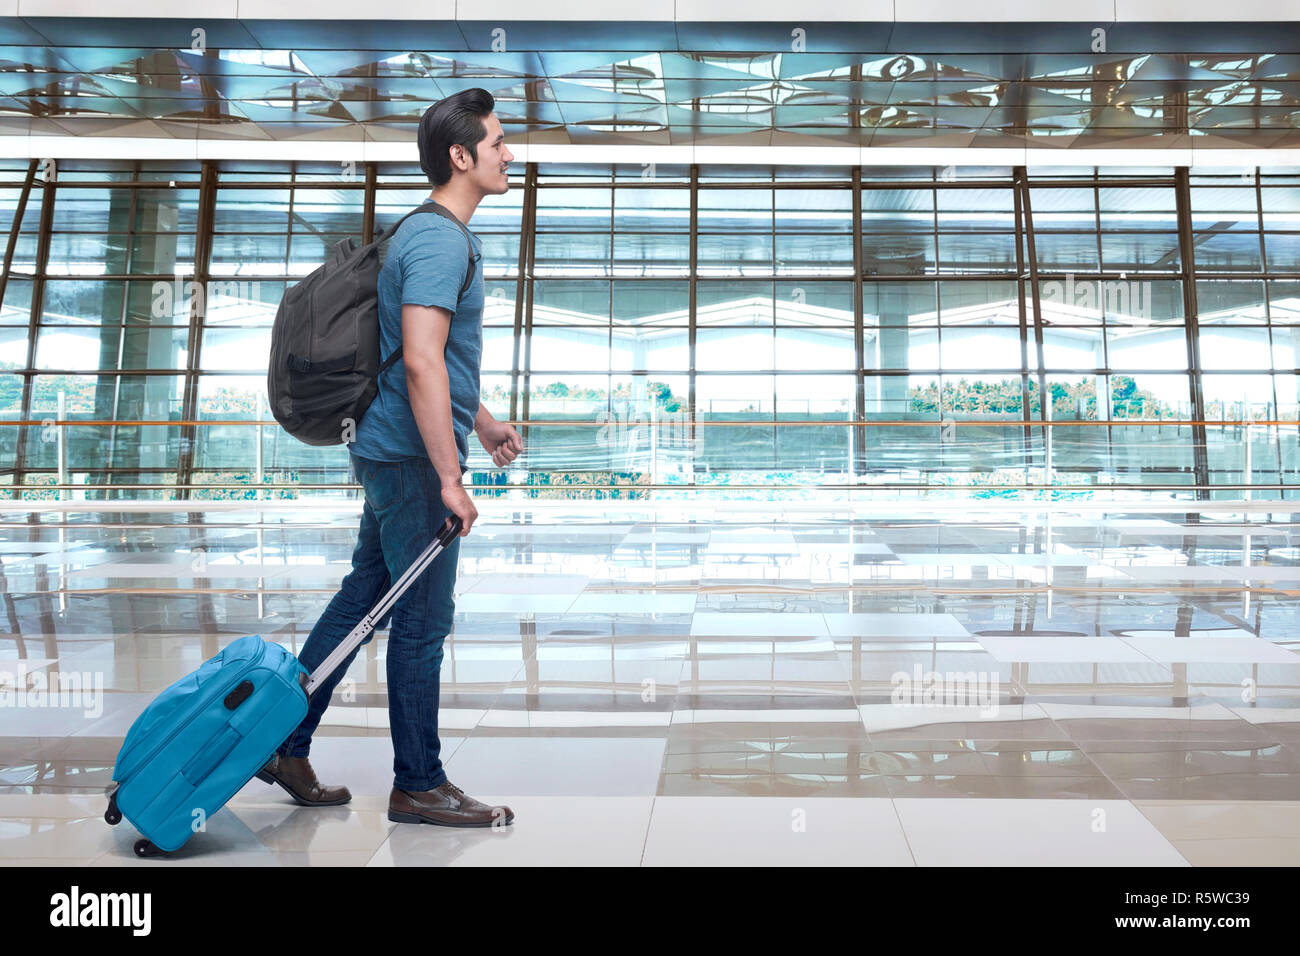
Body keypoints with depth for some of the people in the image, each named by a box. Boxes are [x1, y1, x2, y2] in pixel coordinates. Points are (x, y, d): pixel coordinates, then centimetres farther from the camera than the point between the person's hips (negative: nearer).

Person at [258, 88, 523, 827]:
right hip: (413, 459, -10)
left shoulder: (444, 236, 18)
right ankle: (420, 786, 16)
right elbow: (421, 362, -26)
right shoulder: (439, 241, -16)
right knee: (423, 623, 0)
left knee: (361, 601, 16)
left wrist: (484, 422, 31)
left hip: (393, 454, 10)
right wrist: (450, 478, -26)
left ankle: (286, 745, 28)